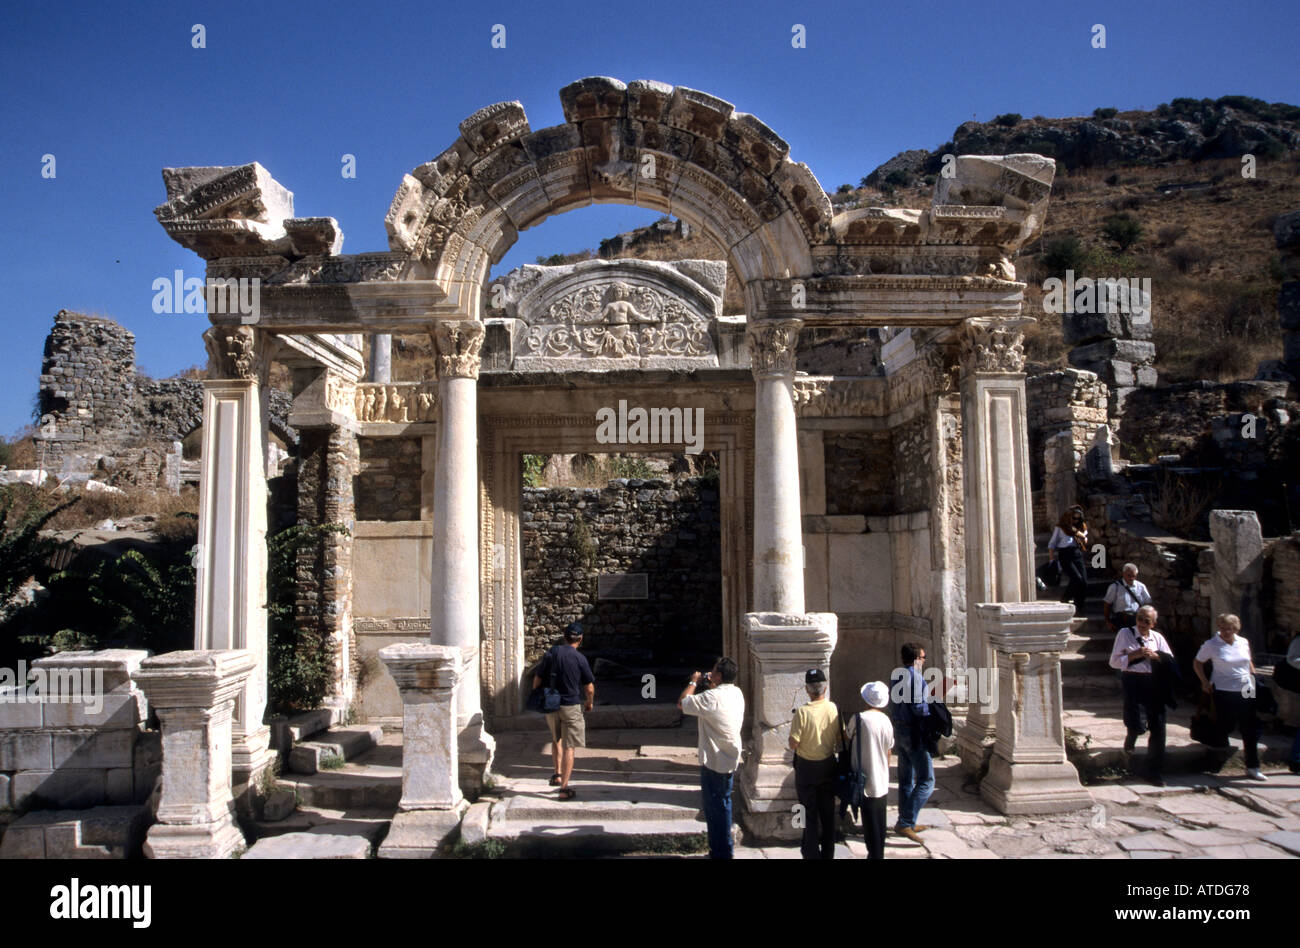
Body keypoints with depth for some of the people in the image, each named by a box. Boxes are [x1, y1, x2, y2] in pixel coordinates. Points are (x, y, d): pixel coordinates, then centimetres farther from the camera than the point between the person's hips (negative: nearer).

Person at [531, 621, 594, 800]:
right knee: (569, 746, 3)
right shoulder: (580, 658, -9)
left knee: (556, 738, 27)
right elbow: (589, 687, -5)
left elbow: (537, 679, 2)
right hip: (571, 706, -3)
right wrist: (589, 703, 14)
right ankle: (564, 788, 2)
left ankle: (558, 774, 24)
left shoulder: (551, 653, -2)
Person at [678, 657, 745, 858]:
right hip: (731, 759, 9)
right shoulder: (737, 693, 1)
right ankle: (723, 850, 33)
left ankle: (721, 852, 13)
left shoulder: (712, 698, -25)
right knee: (723, 804, 21)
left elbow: (682, 703, -15)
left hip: (715, 762, -9)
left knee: (715, 808, 4)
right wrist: (711, 685, 13)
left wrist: (693, 682, -3)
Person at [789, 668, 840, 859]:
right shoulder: (834, 709, -11)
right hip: (828, 765, 3)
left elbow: (793, 744, -19)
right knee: (828, 812, 17)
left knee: (810, 813, 11)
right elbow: (841, 740, -1)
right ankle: (828, 852, 28)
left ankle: (812, 852, 18)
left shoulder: (802, 711, -23)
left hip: (807, 767, -3)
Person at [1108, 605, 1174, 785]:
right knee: (1137, 725, -14)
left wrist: (1155, 656, -8)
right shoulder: (1125, 634, 0)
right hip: (1133, 681, -4)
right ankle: (1130, 739, 27)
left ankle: (1156, 773, 18)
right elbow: (1114, 661, -4)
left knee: (1158, 728, 5)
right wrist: (1135, 654, -14)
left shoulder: (1158, 638, 12)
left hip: (1154, 683, 4)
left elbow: (1171, 660, 8)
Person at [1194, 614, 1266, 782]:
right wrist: (1204, 682, -6)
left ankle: (1252, 767, 14)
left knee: (1251, 730, 4)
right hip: (1223, 692, -4)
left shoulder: (1243, 642, 7)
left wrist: (1255, 679, 12)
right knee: (1225, 727, 2)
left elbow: (1249, 662, 22)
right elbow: (1197, 663, 4)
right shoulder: (1211, 644, -6)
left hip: (1246, 692, 4)